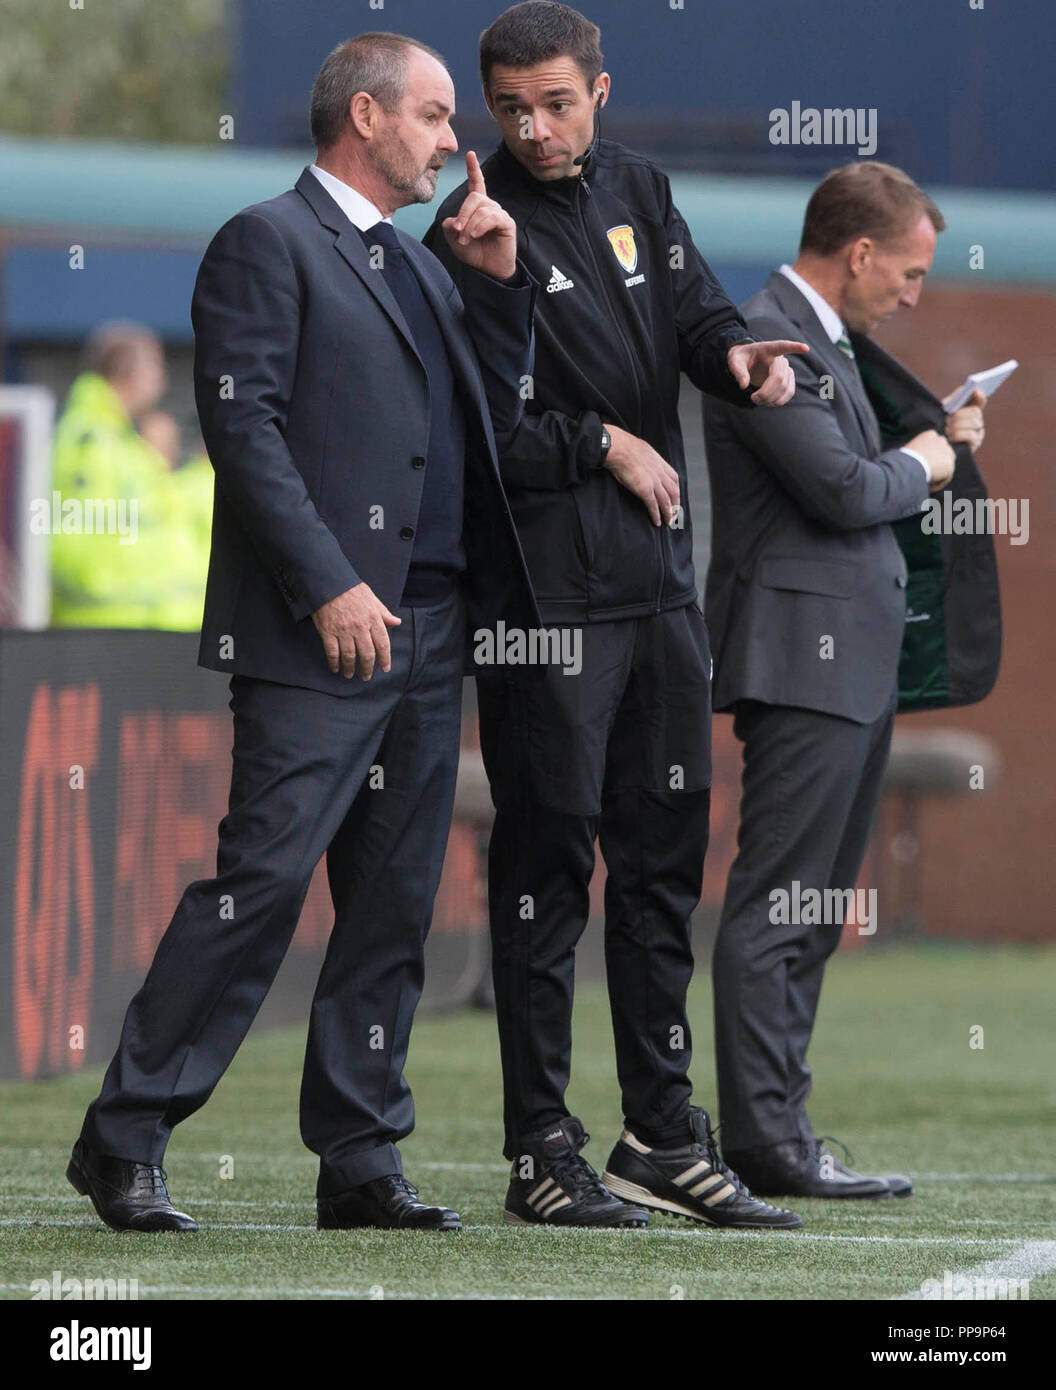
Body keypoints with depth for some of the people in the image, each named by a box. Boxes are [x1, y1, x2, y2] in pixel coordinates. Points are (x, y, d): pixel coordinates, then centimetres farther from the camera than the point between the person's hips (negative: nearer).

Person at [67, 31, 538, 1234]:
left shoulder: (413, 265, 22)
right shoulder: (267, 244, -3)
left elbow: (492, 410, 22)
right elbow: (243, 426, -12)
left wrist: (500, 278, 9)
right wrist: (328, 586, -19)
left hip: (425, 634, 8)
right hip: (318, 636, -8)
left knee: (393, 906, 7)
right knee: (260, 881, -11)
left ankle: (362, 1161, 11)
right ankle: (124, 1142, -6)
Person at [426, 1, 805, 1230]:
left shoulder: (634, 191, 12)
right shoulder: (474, 239, -9)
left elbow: (694, 312, 7)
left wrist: (738, 355, -14)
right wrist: (601, 446, -10)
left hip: (658, 578, 7)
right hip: (545, 591, -7)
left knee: (665, 851, 10)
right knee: (548, 859, -5)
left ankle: (663, 1135, 18)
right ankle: (540, 1152, -2)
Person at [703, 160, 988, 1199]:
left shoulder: (830, 343, 20)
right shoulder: (764, 342, -13)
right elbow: (843, 490, -20)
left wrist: (935, 441, 11)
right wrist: (921, 465, -3)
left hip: (853, 663, 11)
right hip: (803, 656, -11)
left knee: (812, 915, 11)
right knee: (776, 908, -9)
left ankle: (773, 1132, 14)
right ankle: (766, 1142, -9)